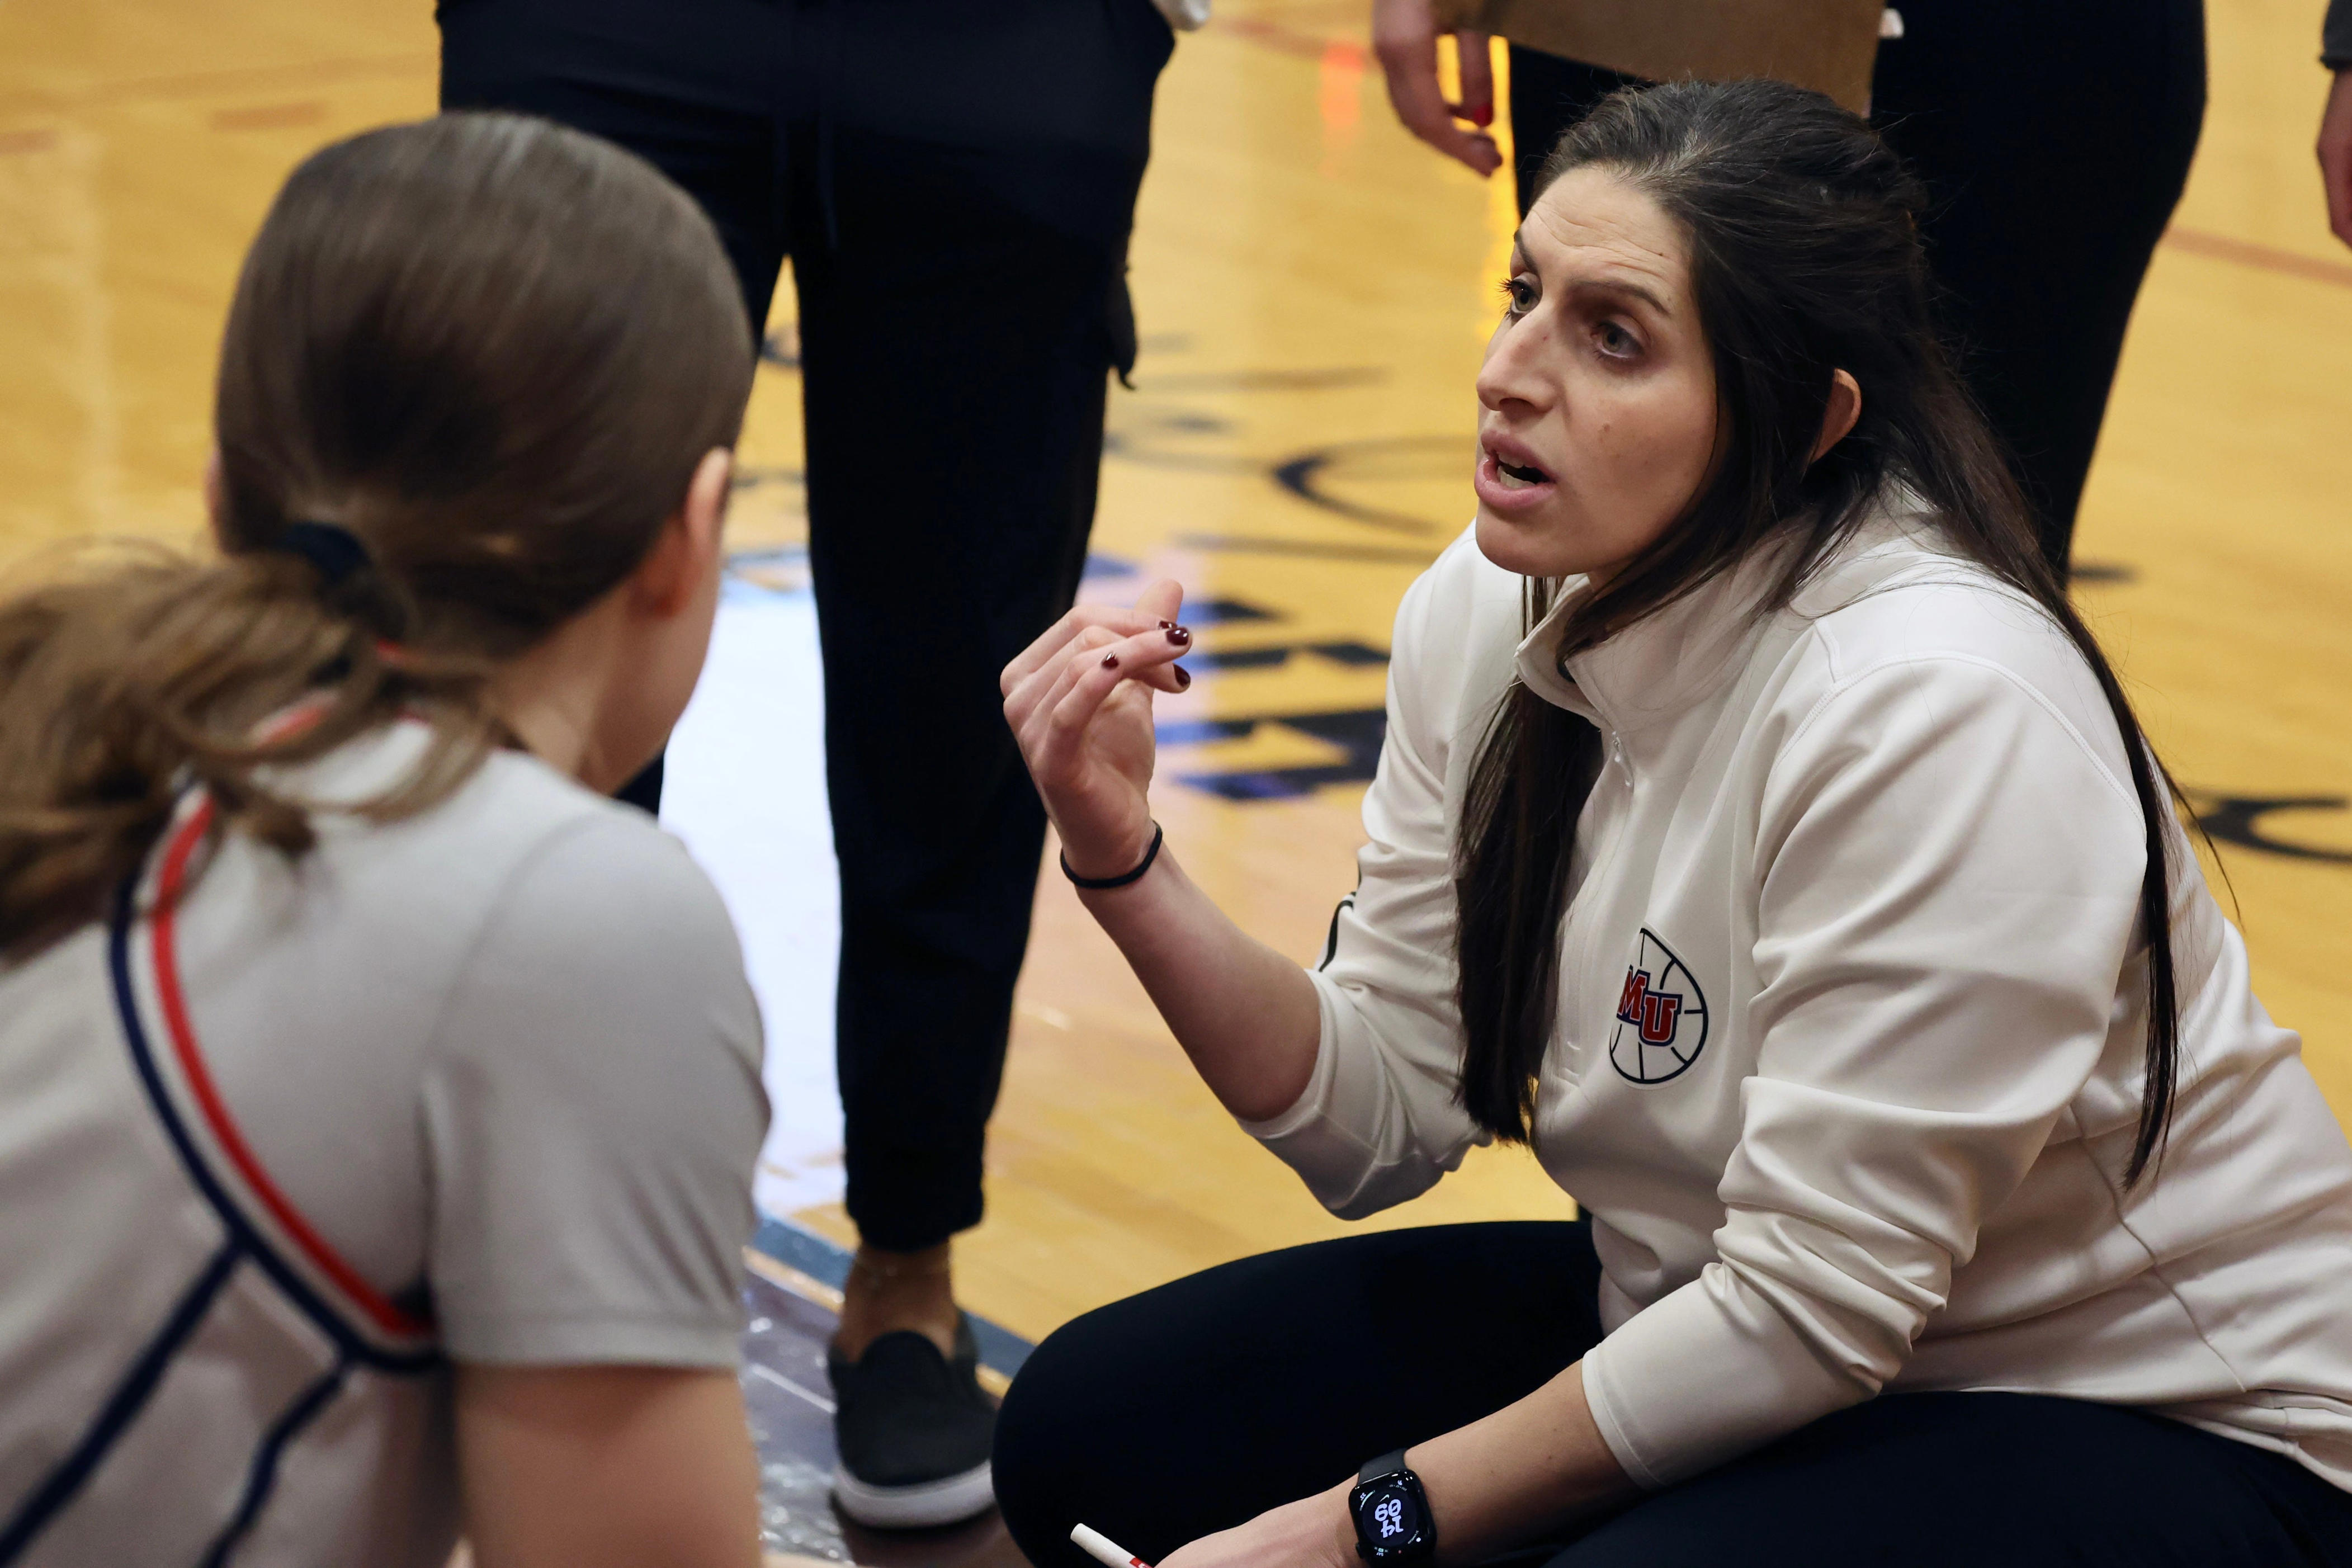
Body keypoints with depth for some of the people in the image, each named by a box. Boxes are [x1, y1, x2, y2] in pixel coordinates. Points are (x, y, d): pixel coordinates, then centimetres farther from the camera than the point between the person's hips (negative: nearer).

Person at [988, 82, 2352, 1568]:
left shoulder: (1934, 708, -29)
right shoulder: (1490, 611, -5)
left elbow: (1806, 1321, -25)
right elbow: (1384, 1119, -1)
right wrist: (1120, 855, -17)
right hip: (1701, 1315, 8)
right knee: (1093, 1438, -1)